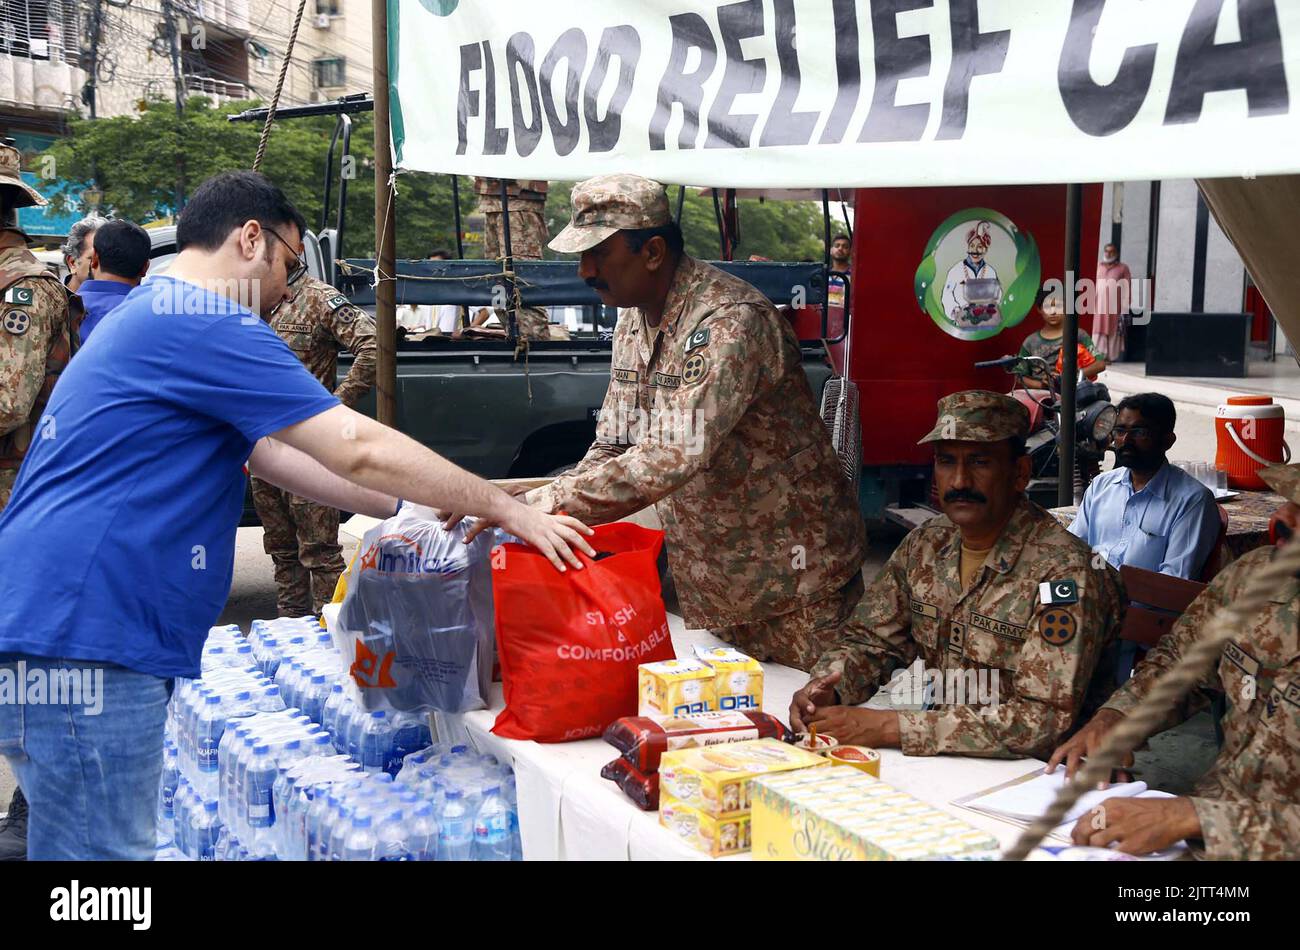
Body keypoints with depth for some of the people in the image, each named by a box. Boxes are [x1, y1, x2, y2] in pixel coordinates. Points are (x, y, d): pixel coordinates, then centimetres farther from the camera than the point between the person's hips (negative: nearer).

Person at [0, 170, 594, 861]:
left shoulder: (151, 315, 22)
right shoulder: (206, 325, -13)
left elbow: (272, 454, 23)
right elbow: (358, 451, -16)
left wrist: (409, 510, 19)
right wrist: (506, 511, -8)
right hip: (82, 641, -11)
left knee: (101, 845, 17)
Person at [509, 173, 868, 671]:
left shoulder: (733, 321, -26)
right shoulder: (634, 322, 4)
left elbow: (673, 457, -36)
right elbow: (612, 447, 7)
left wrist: (544, 503, -35)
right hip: (704, 583, 8)